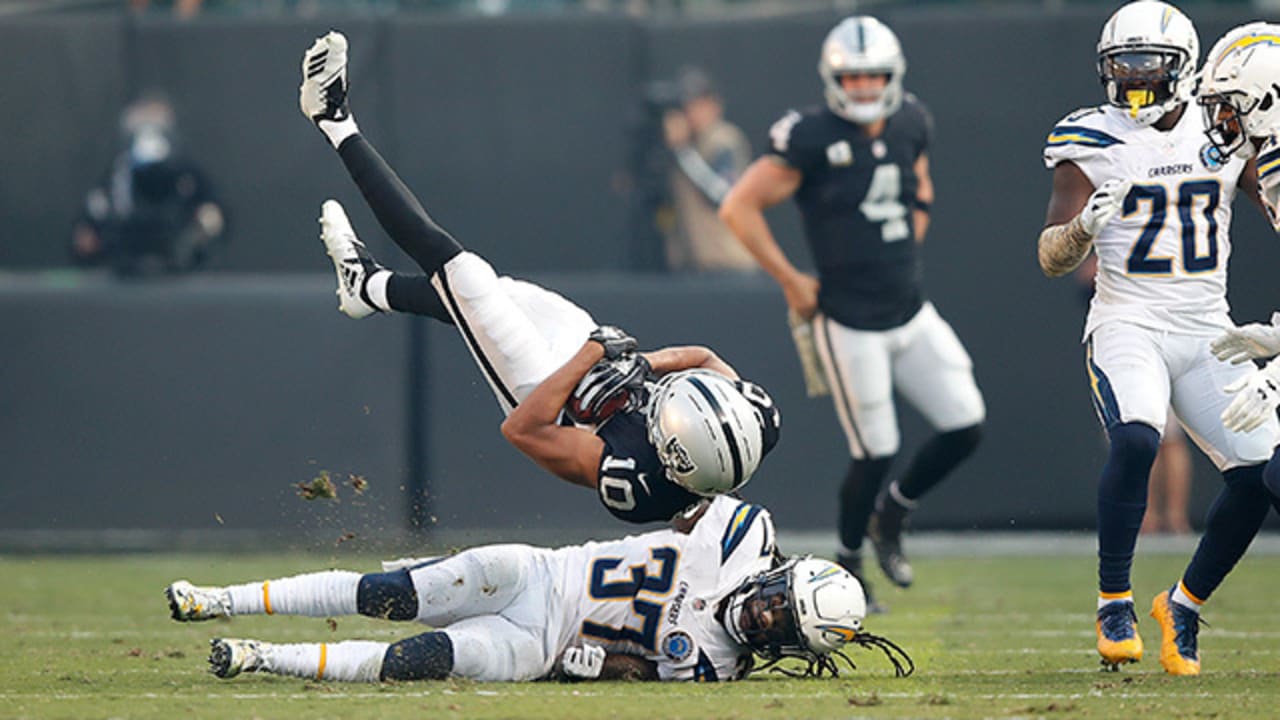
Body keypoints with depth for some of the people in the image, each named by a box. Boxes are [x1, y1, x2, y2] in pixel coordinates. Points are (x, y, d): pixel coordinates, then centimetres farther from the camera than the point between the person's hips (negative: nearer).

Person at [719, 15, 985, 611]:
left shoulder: (910, 125, 4)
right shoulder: (812, 138, -15)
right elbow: (739, 209, -13)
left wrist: (904, 252, 13)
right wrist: (792, 283, -10)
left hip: (911, 312, 6)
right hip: (850, 322, -6)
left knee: (964, 427, 0)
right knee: (875, 452, -3)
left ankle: (890, 516, 24)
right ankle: (849, 567, 20)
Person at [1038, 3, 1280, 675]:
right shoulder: (1092, 141, -3)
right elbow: (1051, 259, -8)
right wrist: (1084, 228, -30)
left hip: (1208, 334, 4)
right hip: (1128, 324, -4)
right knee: (1135, 441, -31)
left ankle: (1183, 605, 13)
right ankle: (1114, 603, -17)